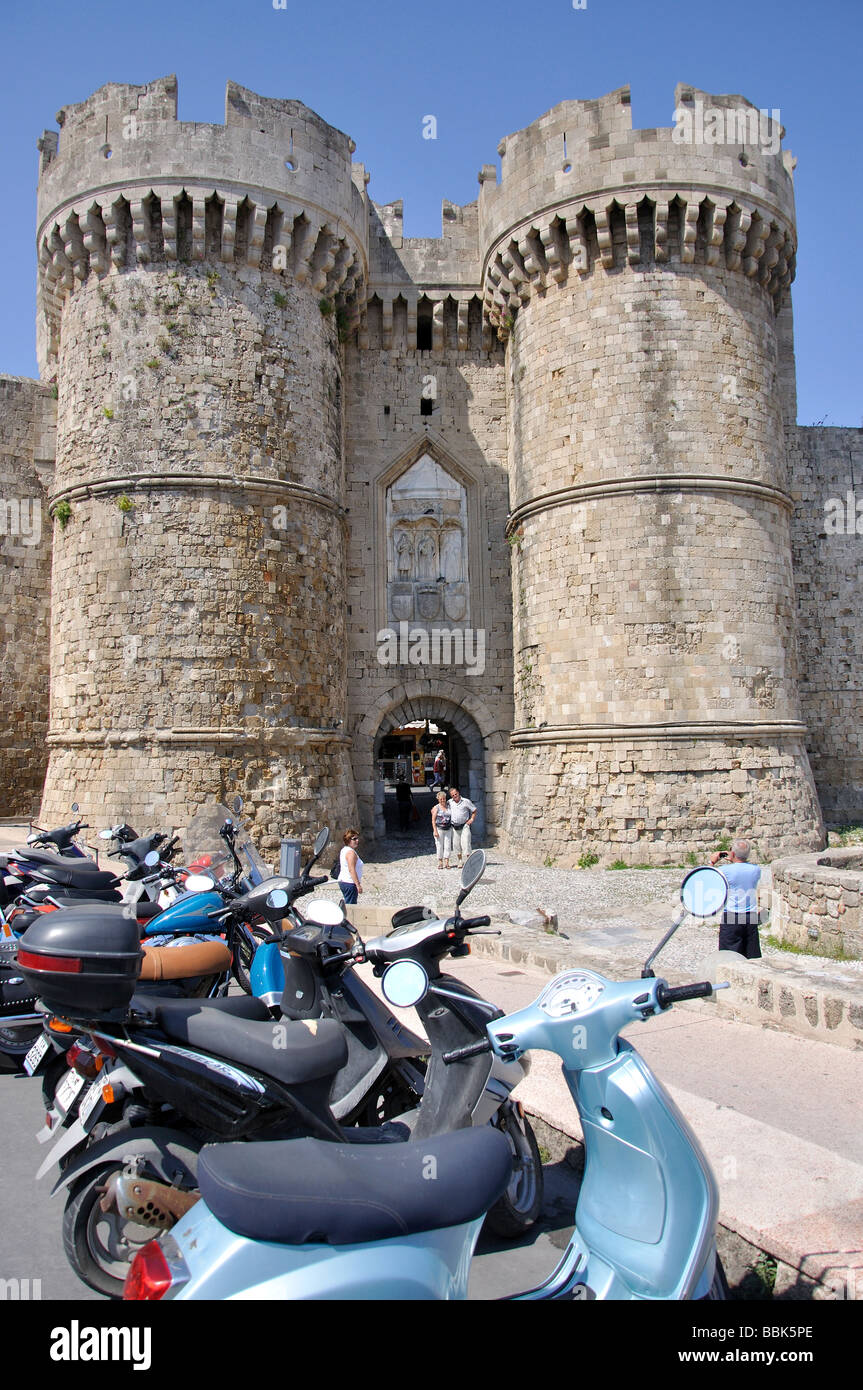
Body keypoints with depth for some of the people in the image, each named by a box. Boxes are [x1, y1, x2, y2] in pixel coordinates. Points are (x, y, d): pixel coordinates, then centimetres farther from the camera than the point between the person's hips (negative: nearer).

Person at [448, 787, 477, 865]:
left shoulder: (466, 801, -2)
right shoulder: (449, 802, 6)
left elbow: (474, 810, 8)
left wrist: (472, 819, -2)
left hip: (464, 826, -3)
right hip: (454, 827, 3)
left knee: (465, 842, -11)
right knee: (456, 844, 5)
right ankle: (460, 861, 17)